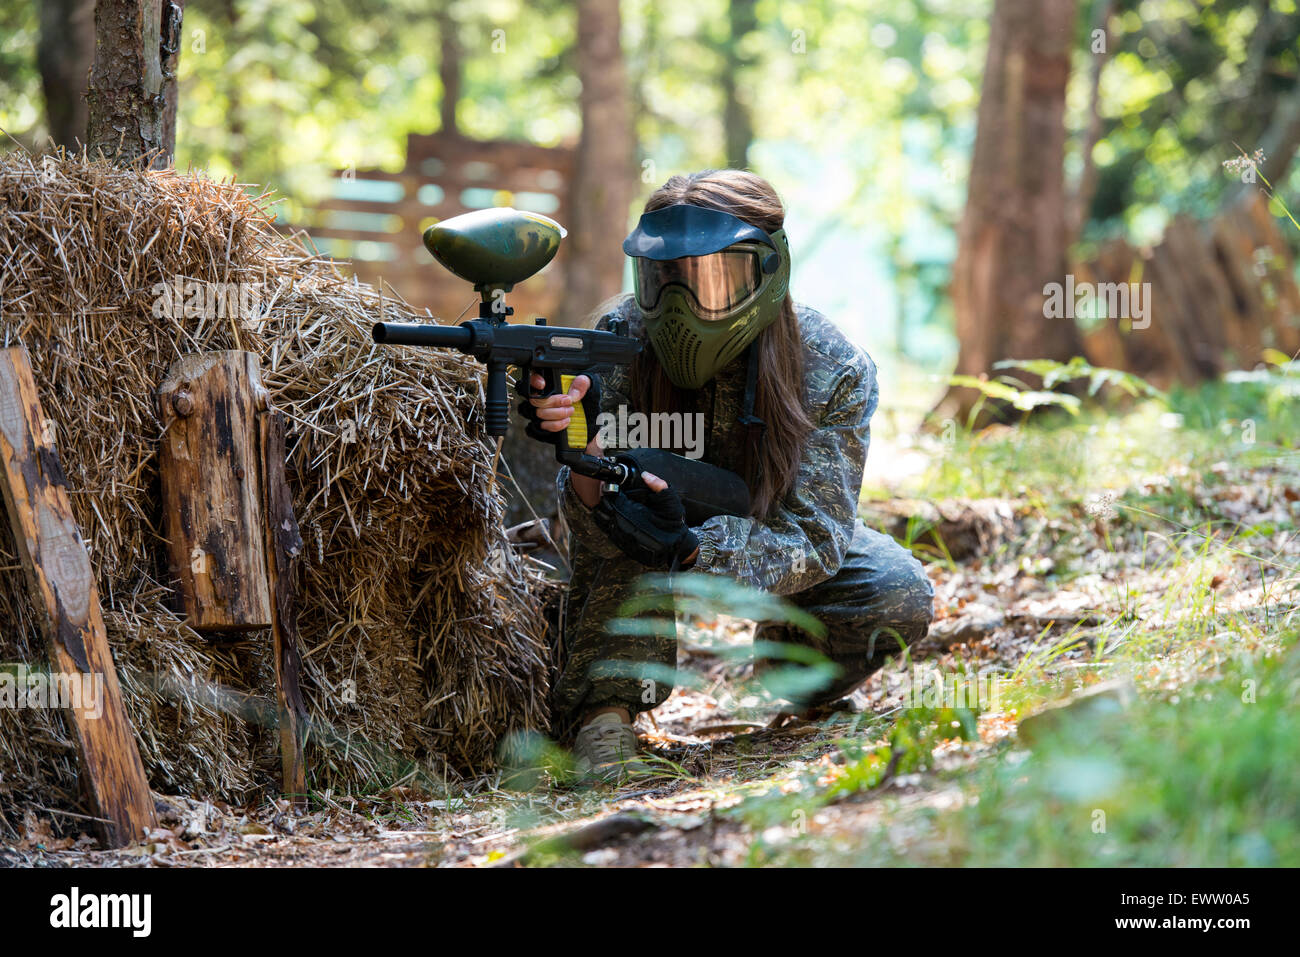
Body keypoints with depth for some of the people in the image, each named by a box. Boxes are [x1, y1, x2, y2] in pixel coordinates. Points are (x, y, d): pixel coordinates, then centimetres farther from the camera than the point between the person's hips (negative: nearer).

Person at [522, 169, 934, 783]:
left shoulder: (833, 370, -28)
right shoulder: (622, 340, -28)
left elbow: (812, 540, -32)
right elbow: (600, 535, -33)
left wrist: (690, 548, -50)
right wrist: (584, 451, -56)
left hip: (773, 529, 0)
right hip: (678, 524, 0)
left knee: (898, 598, -26)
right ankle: (603, 713, -24)